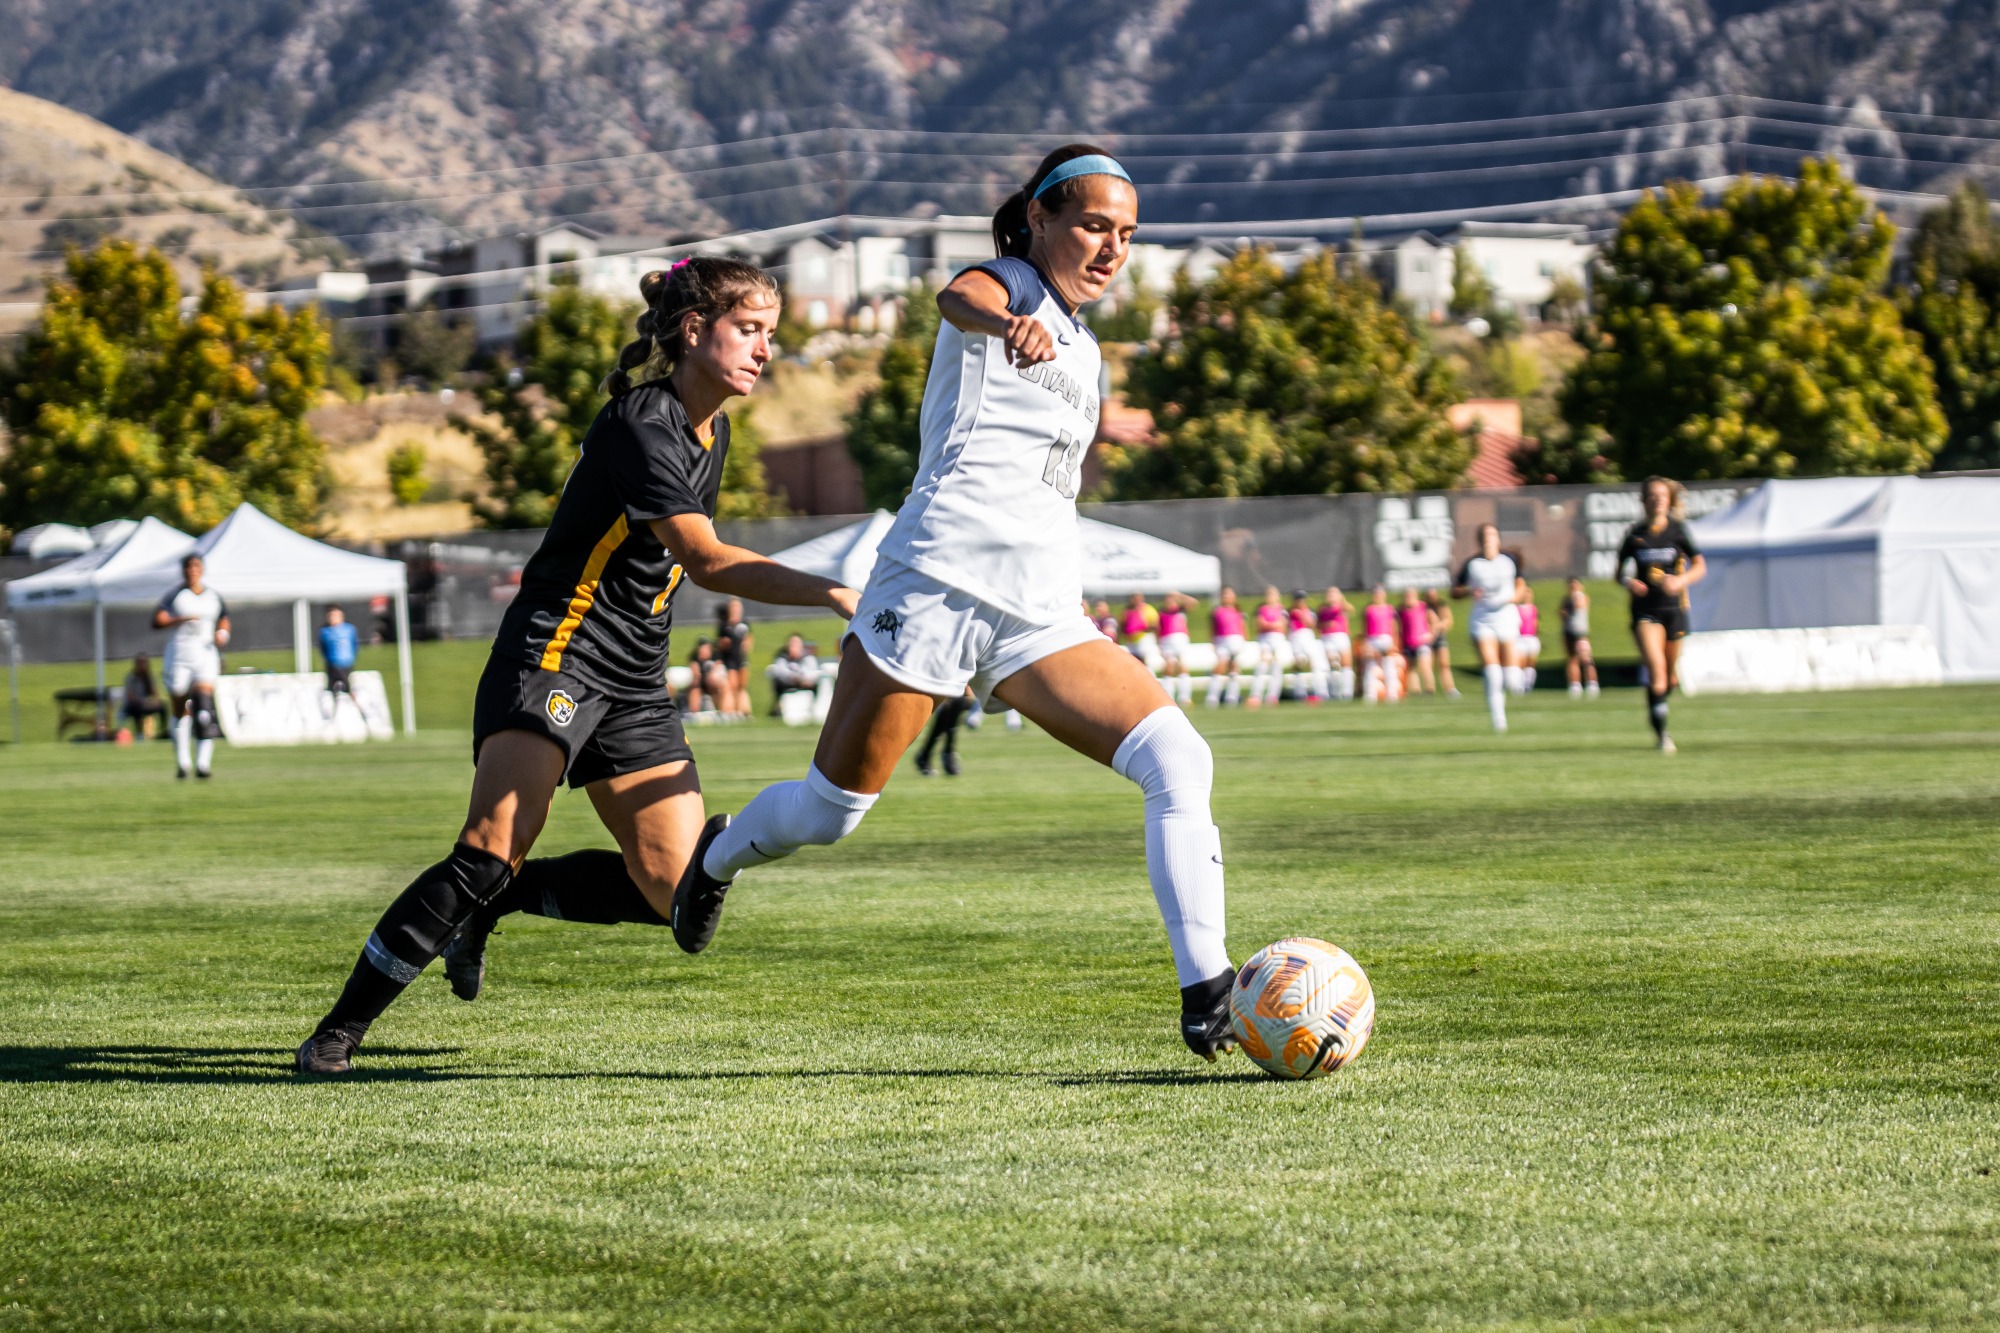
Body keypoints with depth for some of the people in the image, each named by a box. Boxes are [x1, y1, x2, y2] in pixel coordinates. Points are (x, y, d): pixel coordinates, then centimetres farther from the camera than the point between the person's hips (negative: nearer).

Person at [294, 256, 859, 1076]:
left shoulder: (710, 433, 13)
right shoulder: (641, 425, -16)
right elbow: (706, 560, -25)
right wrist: (831, 595, -30)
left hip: (636, 684, 9)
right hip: (554, 655, -9)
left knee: (676, 891, -3)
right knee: (491, 851, -23)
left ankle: (493, 901, 17)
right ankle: (338, 1031, -13)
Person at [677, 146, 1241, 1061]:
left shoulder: (1079, 345, 24)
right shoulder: (1001, 285, 1)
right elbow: (961, 299, -27)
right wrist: (1008, 323, -48)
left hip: (1041, 619, 7)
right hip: (940, 579, -7)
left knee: (1178, 759, -15)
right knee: (830, 809, 1)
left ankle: (1207, 994, -19)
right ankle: (718, 860, 34)